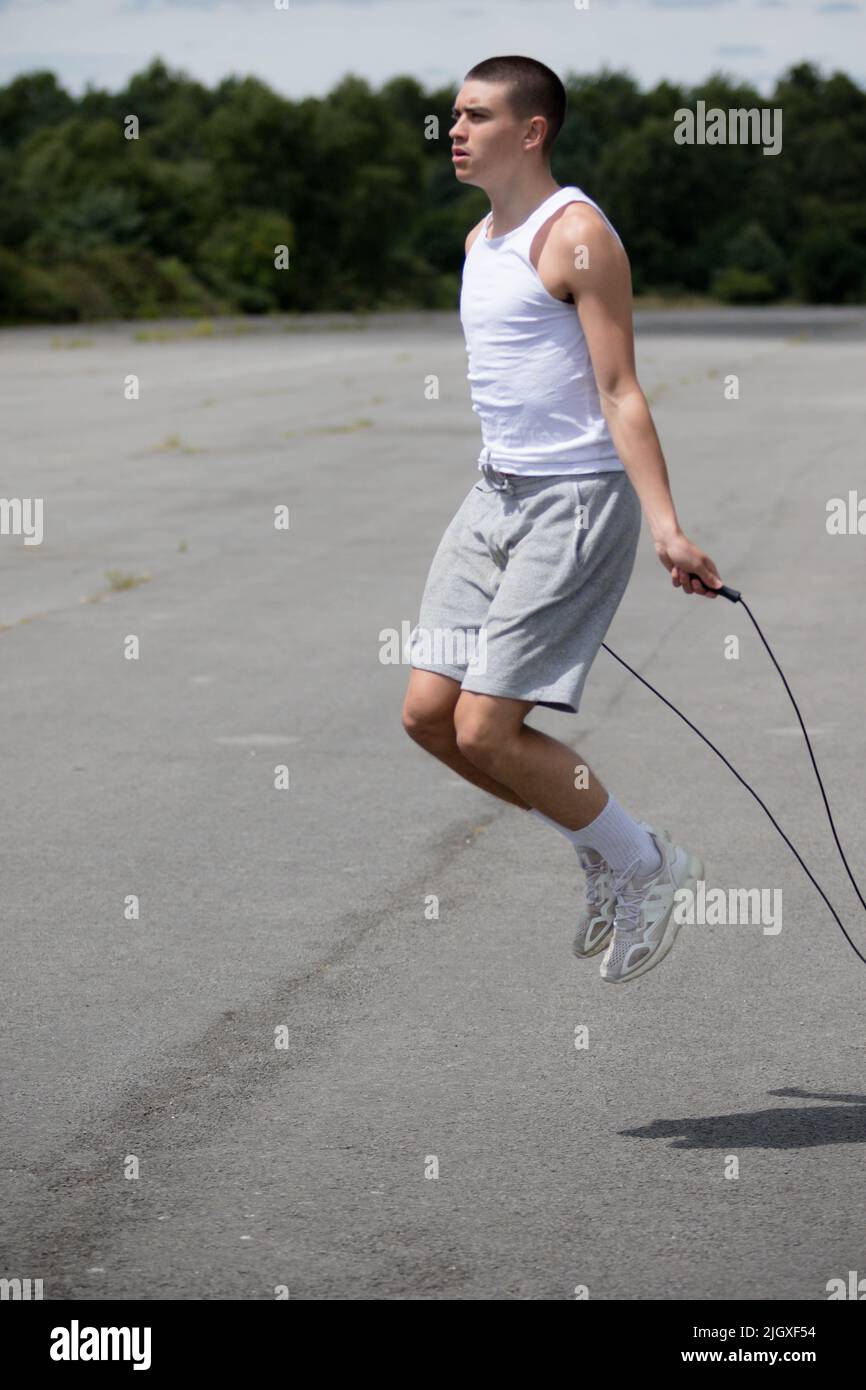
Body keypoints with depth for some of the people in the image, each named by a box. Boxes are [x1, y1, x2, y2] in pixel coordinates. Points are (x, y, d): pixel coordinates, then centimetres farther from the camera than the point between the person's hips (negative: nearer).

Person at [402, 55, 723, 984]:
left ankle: (648, 865, 9)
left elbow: (619, 393, -16)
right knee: (427, 713, 3)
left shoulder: (577, 234, -12)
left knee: (485, 730, -12)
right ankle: (602, 847, 20)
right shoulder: (481, 240, 14)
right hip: (494, 492, 9)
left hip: (576, 499, -9)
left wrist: (664, 527, -23)